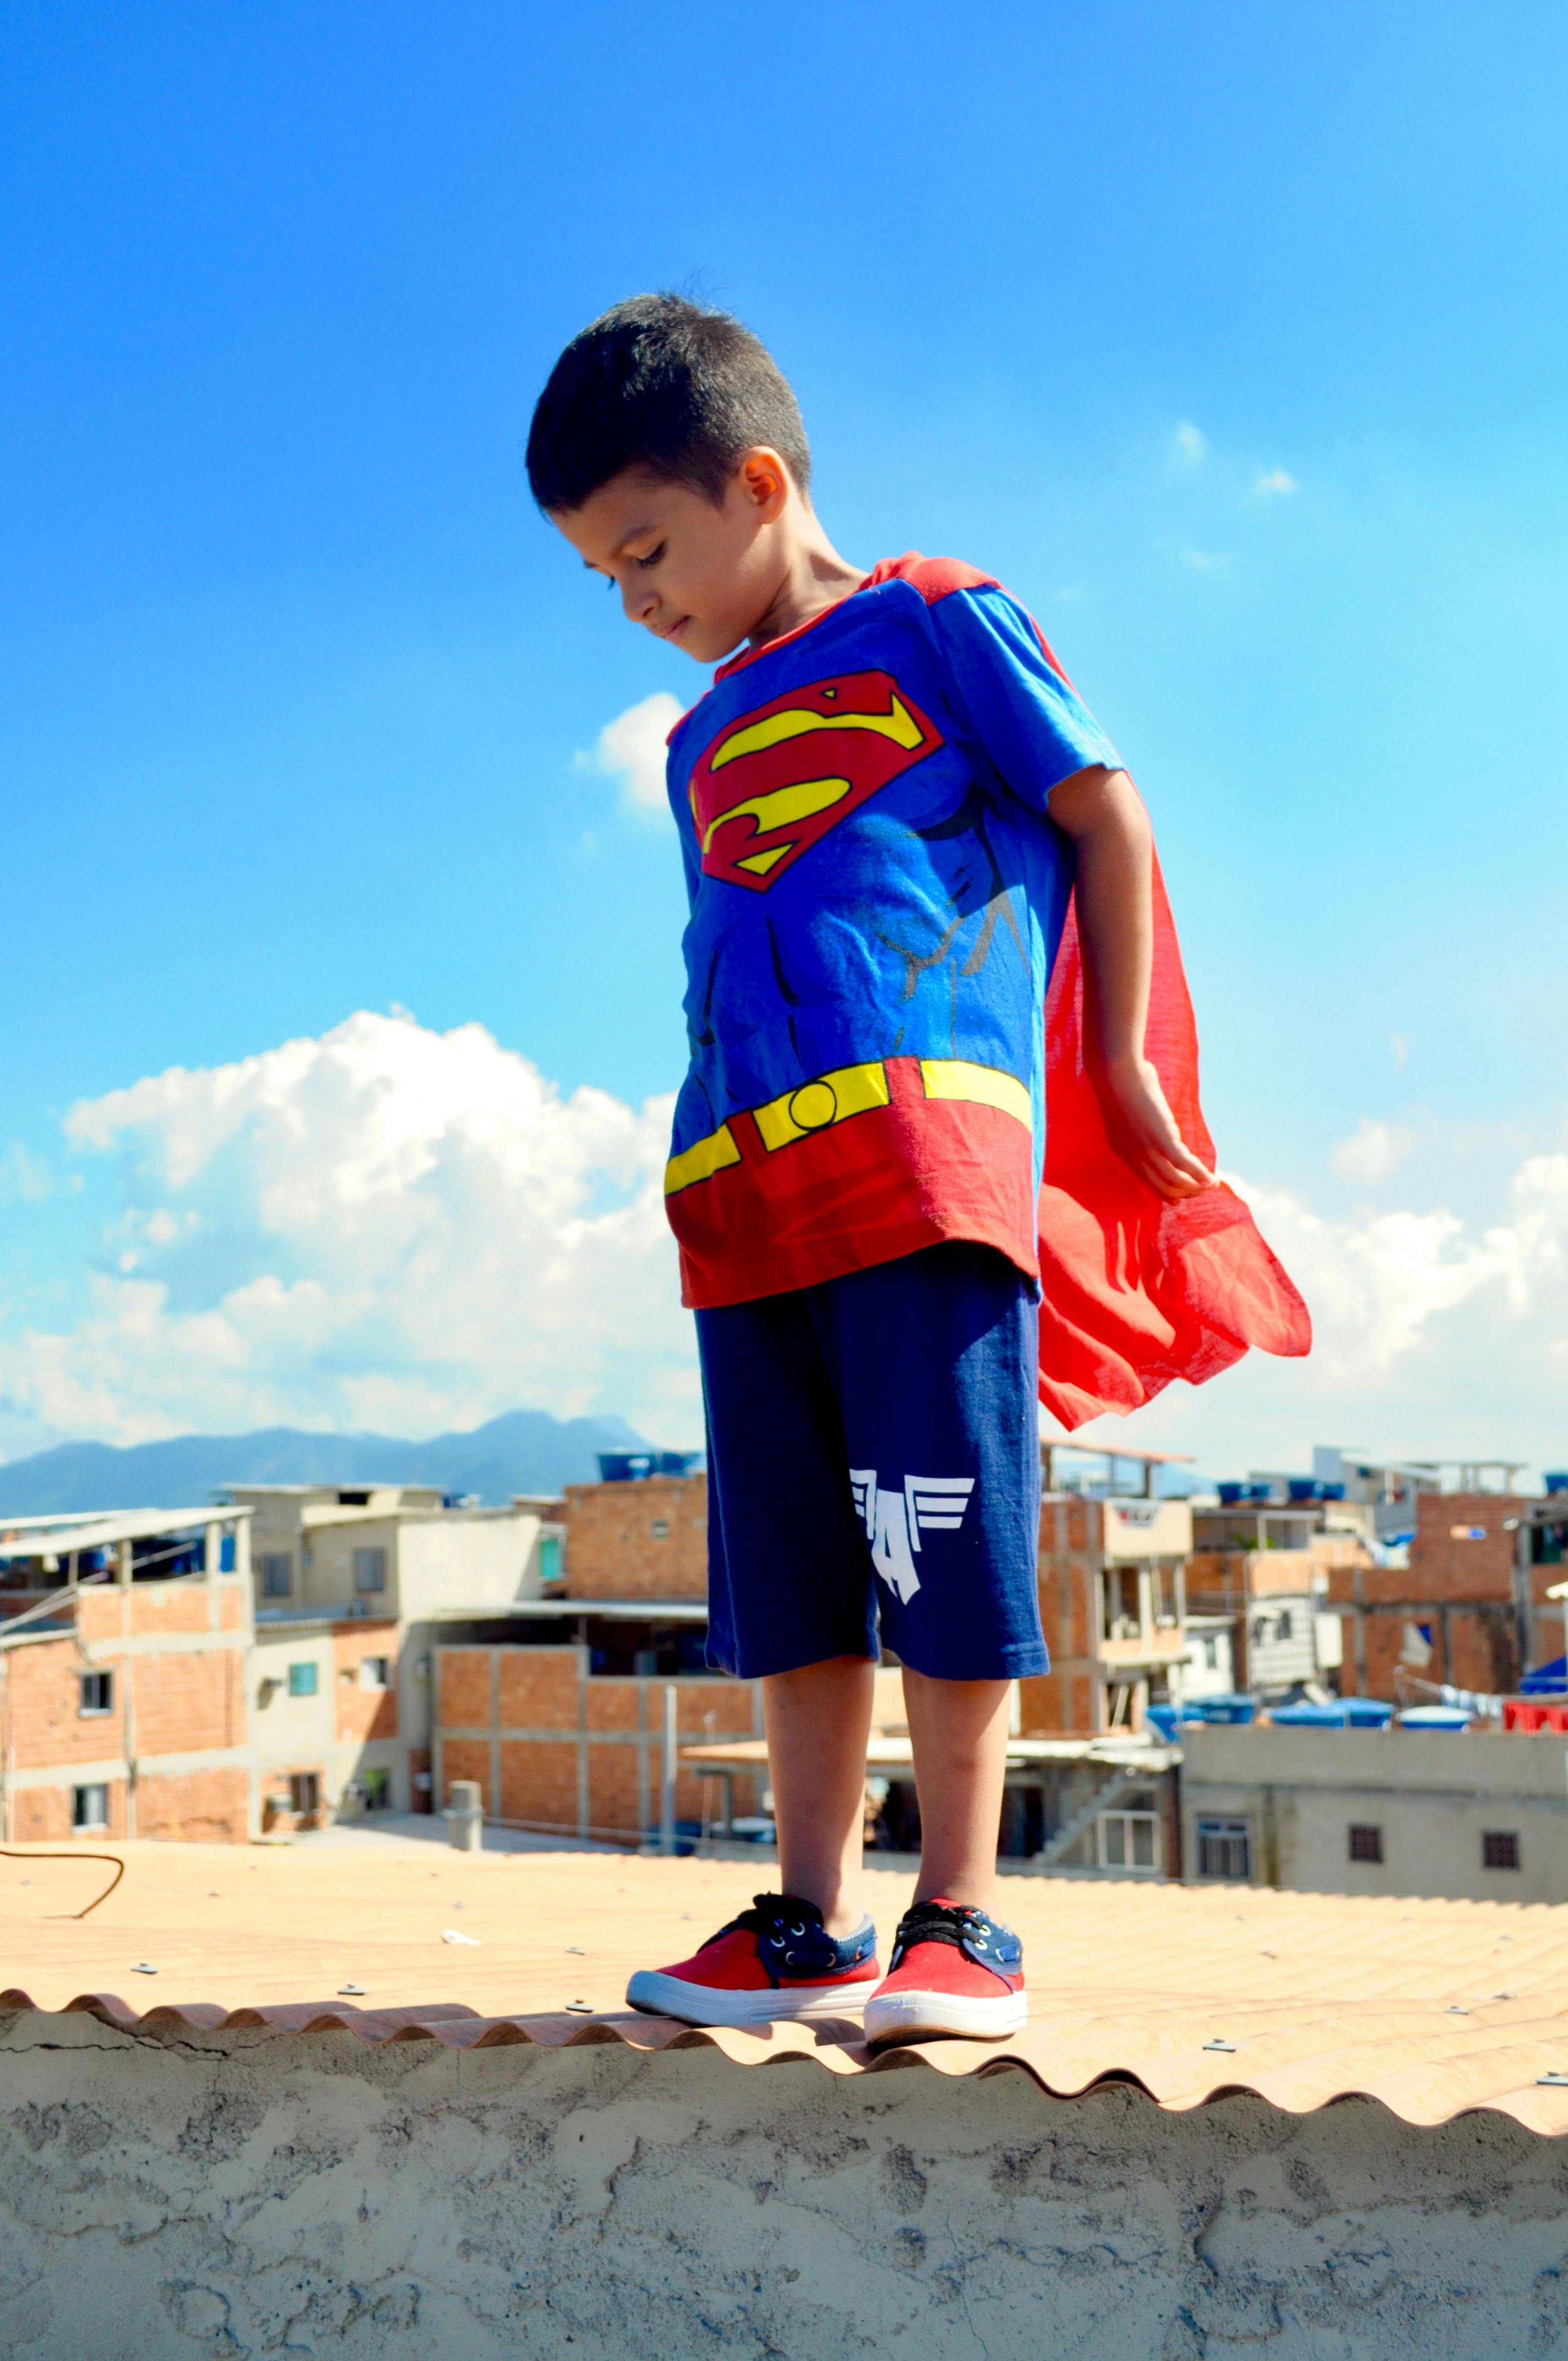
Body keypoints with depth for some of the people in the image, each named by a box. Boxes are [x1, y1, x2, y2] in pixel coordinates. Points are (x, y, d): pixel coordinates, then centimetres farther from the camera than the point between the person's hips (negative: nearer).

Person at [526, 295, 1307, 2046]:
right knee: (787, 1579, 5)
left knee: (948, 1555, -6)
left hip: (925, 1147, -6)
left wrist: (1119, 1060, 4)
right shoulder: (704, 744, 27)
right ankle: (813, 1921, 11)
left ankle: (961, 1920, 3)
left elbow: (1104, 815, 7)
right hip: (741, 1197, 7)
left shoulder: (933, 622, 9)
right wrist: (727, 1165, 17)